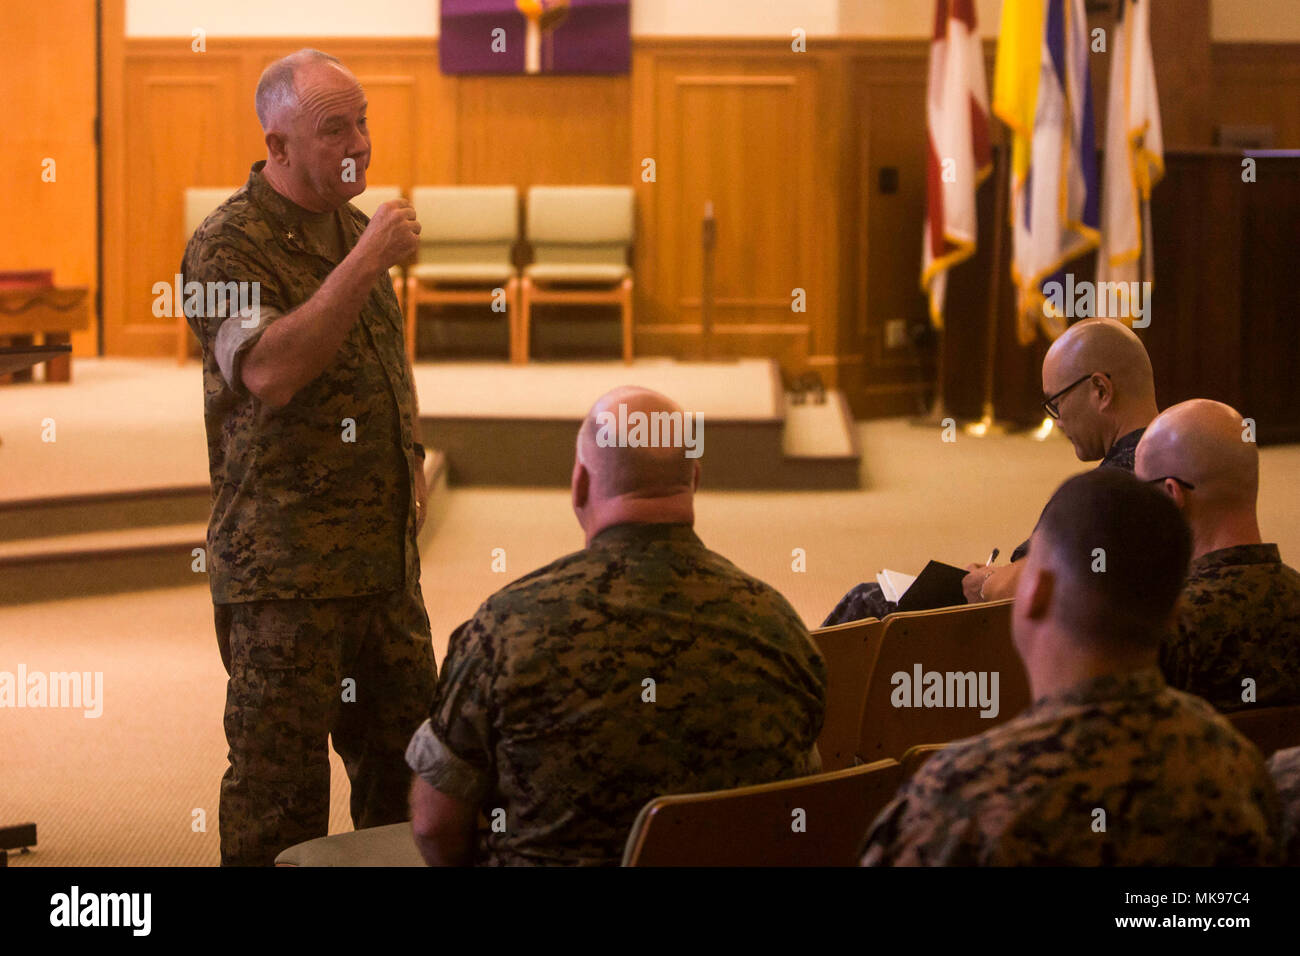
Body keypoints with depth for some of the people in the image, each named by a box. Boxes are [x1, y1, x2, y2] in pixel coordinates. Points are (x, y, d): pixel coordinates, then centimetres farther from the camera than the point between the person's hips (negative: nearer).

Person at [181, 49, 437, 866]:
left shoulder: (355, 227, 14)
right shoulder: (229, 245, -11)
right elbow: (269, 372, -28)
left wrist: (409, 456, 14)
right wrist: (367, 261, -27)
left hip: (385, 554, 8)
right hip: (284, 566, -8)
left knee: (407, 763, 12)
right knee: (280, 778, -3)